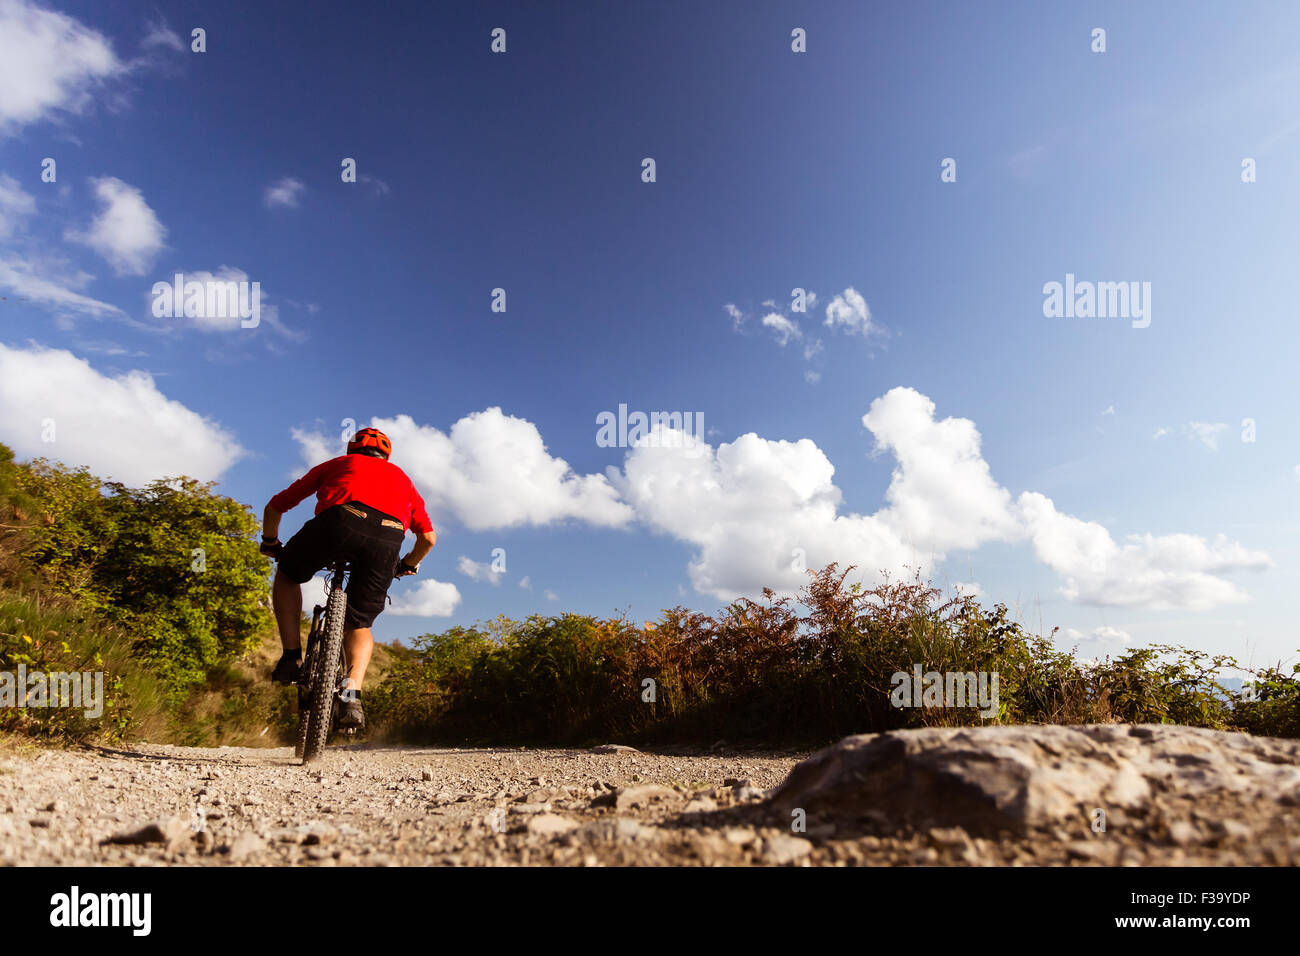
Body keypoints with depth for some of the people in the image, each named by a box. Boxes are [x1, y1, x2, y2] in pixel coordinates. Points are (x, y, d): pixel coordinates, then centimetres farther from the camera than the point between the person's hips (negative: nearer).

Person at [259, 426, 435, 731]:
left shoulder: (336, 464, 35)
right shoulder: (401, 478, 38)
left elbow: (274, 507, 36)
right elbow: (428, 537, 29)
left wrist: (270, 544, 54)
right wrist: (408, 565, 48)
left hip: (341, 520, -1)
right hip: (388, 537, 2)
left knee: (288, 575, 29)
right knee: (359, 625, 20)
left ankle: (292, 657, 17)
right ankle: (352, 695, -1)